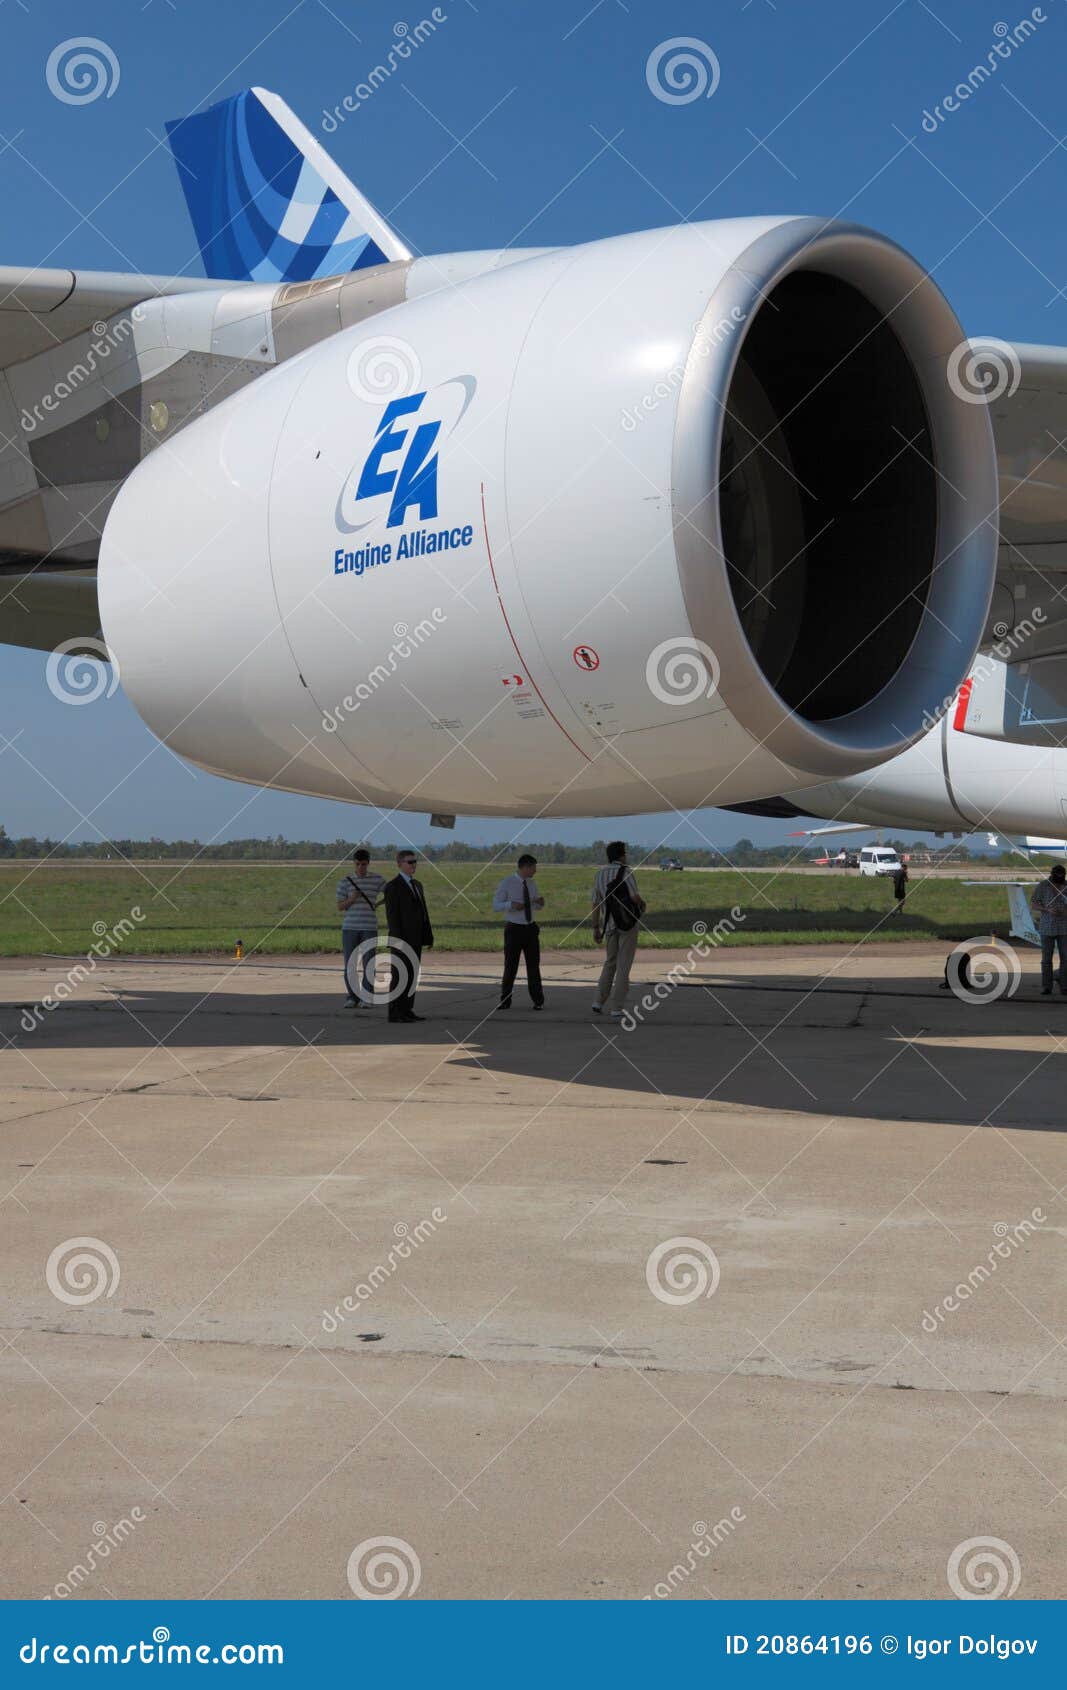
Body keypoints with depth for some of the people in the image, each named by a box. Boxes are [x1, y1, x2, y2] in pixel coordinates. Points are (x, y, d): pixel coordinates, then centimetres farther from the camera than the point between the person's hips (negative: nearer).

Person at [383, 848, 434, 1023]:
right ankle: (395, 1013, -3)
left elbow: (423, 913, 16)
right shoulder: (392, 886, -11)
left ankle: (406, 1011, 12)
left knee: (411, 976, 8)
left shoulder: (416, 885, 15)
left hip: (415, 939, 8)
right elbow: (392, 915, -16)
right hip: (401, 939, -8)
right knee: (399, 976, -6)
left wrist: (429, 937, 12)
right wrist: (398, 941, -22)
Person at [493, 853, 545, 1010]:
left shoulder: (531, 883, 8)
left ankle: (538, 1001, 10)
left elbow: (538, 907, 18)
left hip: (530, 928, 4)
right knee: (510, 966, -2)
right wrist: (512, 905, -26)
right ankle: (505, 1001, 11)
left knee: (534, 965, 4)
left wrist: (541, 902, -6)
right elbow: (496, 905, -8)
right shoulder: (507, 882, -8)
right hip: (514, 928, -4)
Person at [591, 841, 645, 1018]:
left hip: (610, 925, 5)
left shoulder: (599, 874, 6)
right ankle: (616, 1009, -5)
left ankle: (599, 1003, 15)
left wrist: (596, 928, 14)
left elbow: (595, 903, 7)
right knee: (624, 966, -1)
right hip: (629, 922, -5)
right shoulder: (626, 872, -11)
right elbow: (635, 897, -19)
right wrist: (643, 904, 6)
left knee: (610, 963, 22)